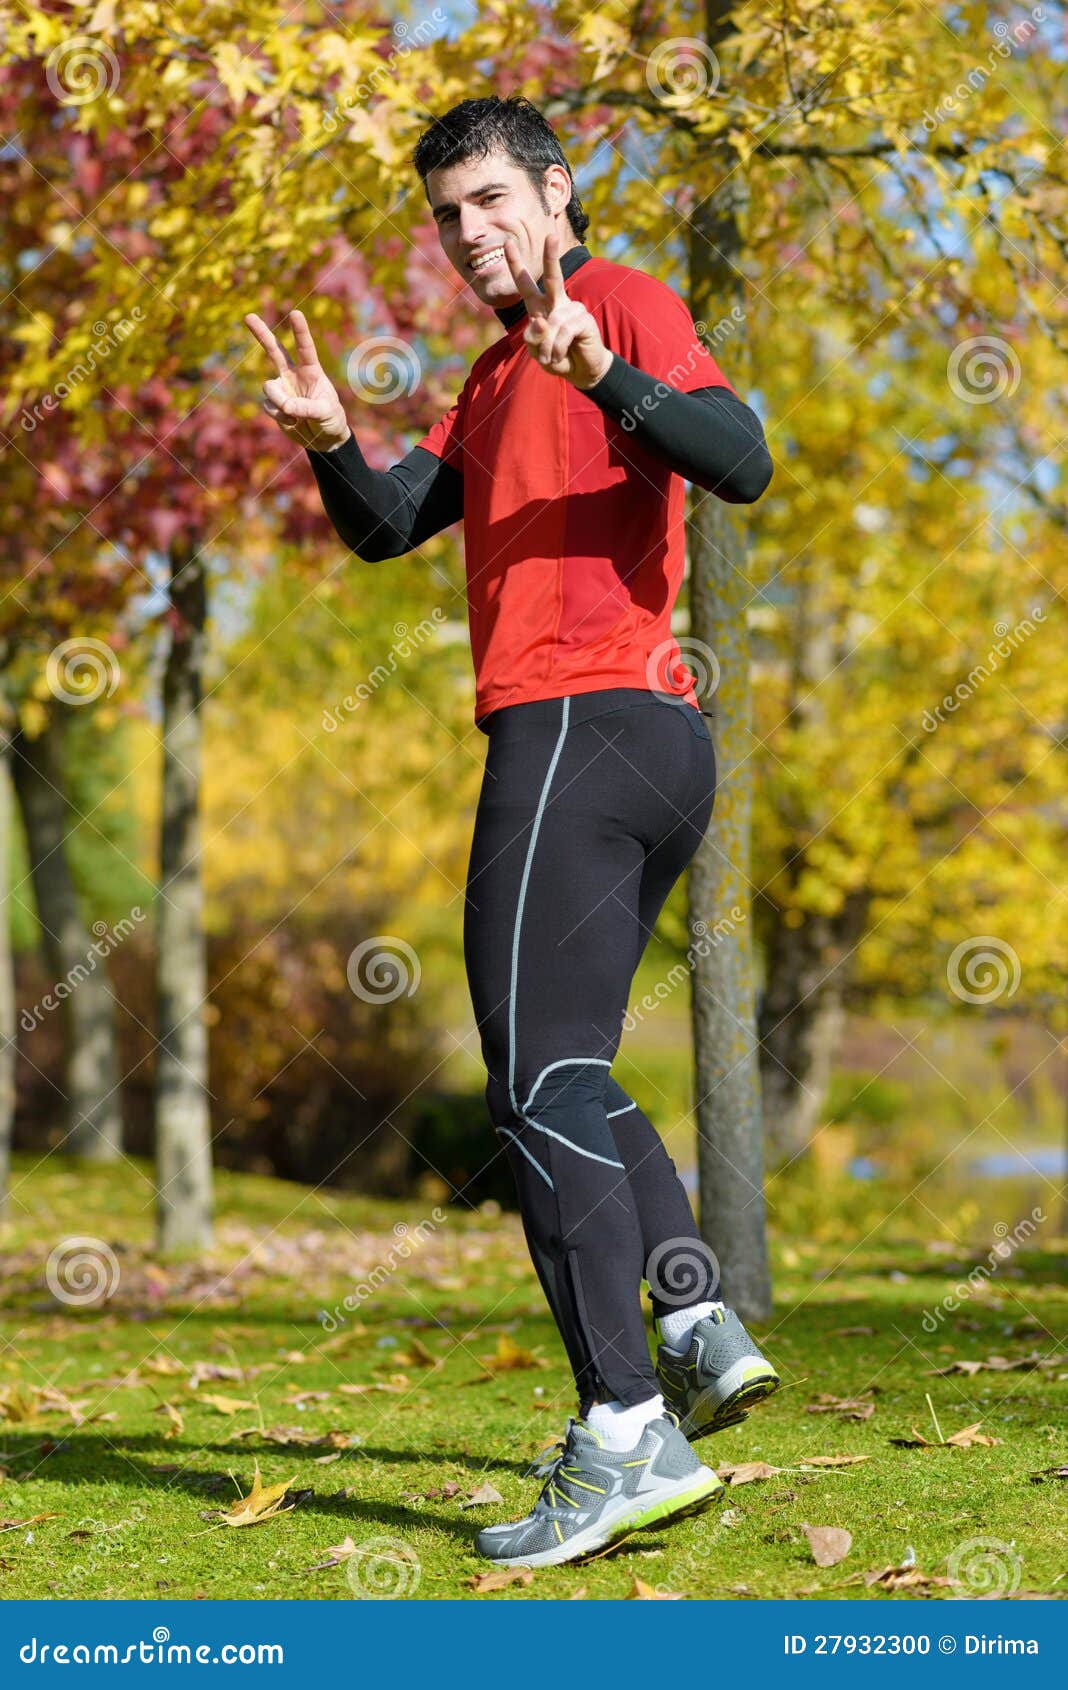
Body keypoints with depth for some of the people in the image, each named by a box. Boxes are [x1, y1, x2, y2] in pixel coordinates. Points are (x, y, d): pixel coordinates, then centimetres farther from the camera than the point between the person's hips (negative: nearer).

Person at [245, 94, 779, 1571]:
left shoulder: (624, 303, -2)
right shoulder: (497, 380, 26)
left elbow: (743, 461, -17)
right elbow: (386, 526, 17)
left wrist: (604, 376, -31)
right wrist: (330, 439, -2)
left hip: (583, 717, -10)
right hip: (651, 742, 10)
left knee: (543, 1082, -13)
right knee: (567, 1072, 16)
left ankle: (626, 1435, -18)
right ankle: (698, 1323, 9)